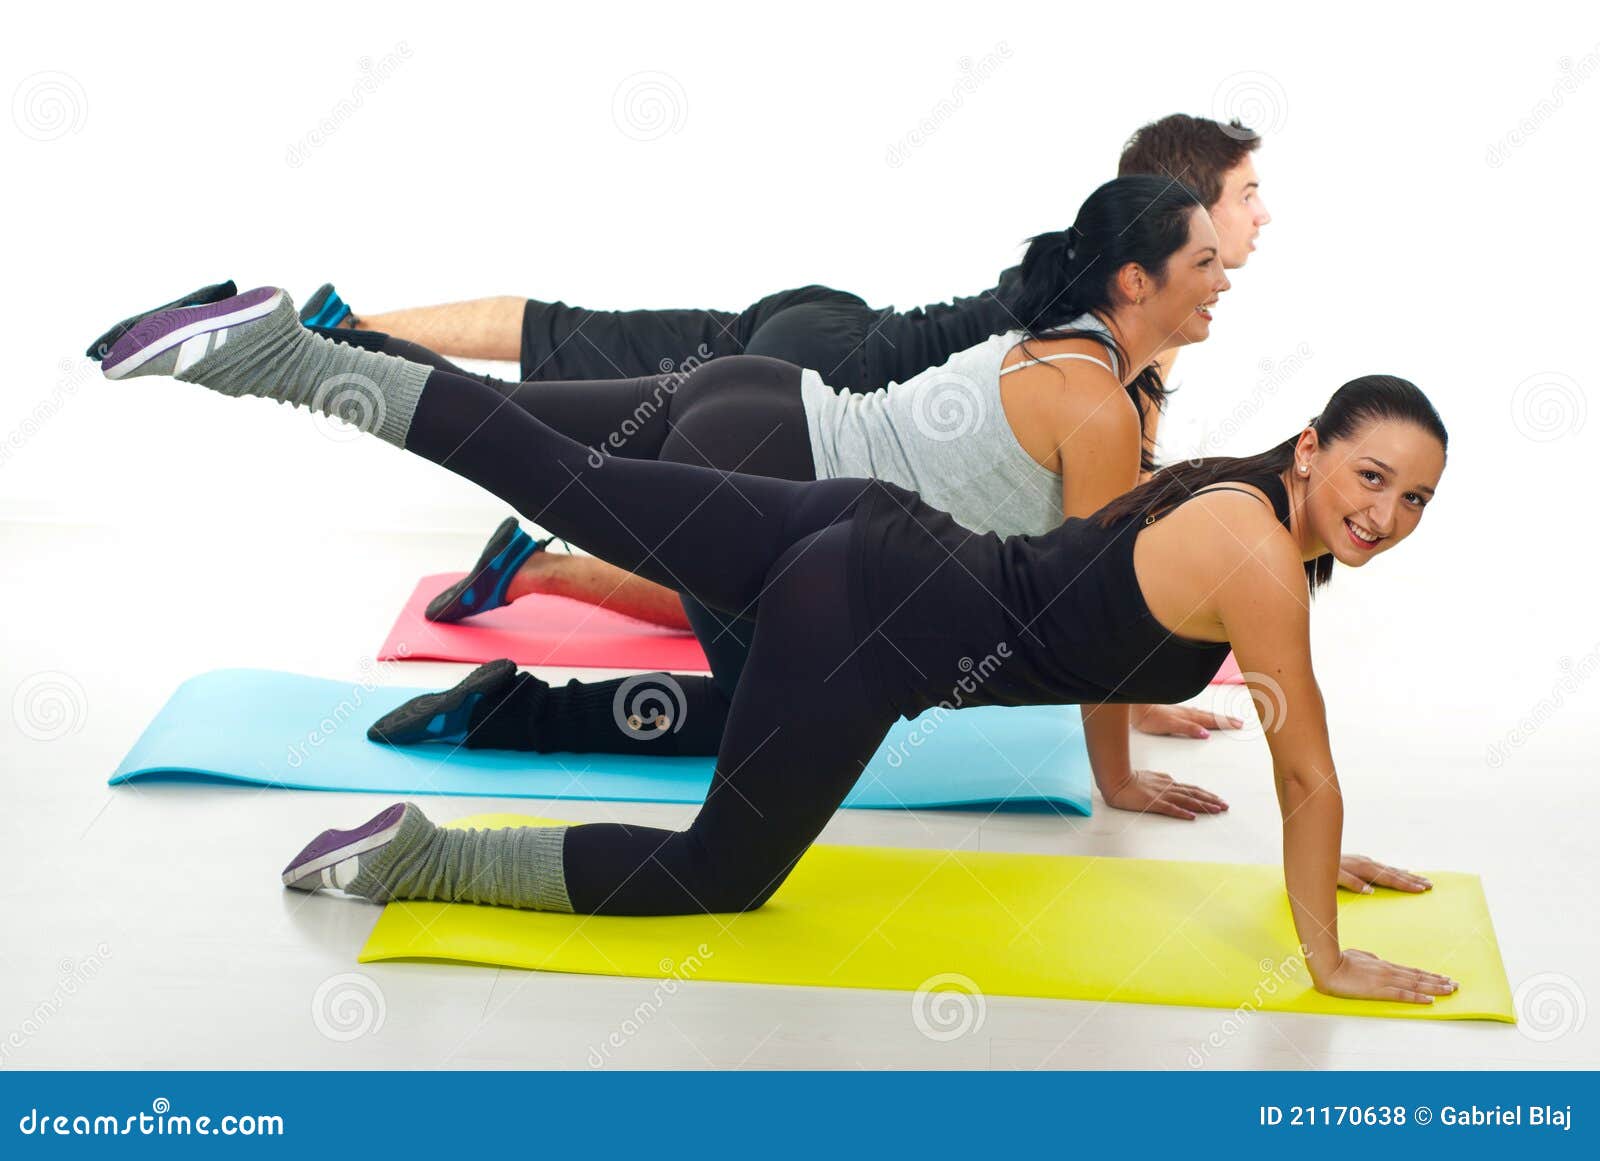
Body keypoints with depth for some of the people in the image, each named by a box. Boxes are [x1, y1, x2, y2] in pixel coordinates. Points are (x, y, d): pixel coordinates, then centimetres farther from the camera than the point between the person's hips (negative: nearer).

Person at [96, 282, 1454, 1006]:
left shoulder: (1220, 493, 14)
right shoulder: (1257, 558, -12)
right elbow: (1309, 773, -7)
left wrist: (1118, 780, 39)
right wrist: (1329, 960, 4)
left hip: (863, 535, 7)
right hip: (873, 627, -7)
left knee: (567, 483, 9)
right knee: (719, 873, 8)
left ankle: (267, 350, 6)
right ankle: (412, 859, 5)